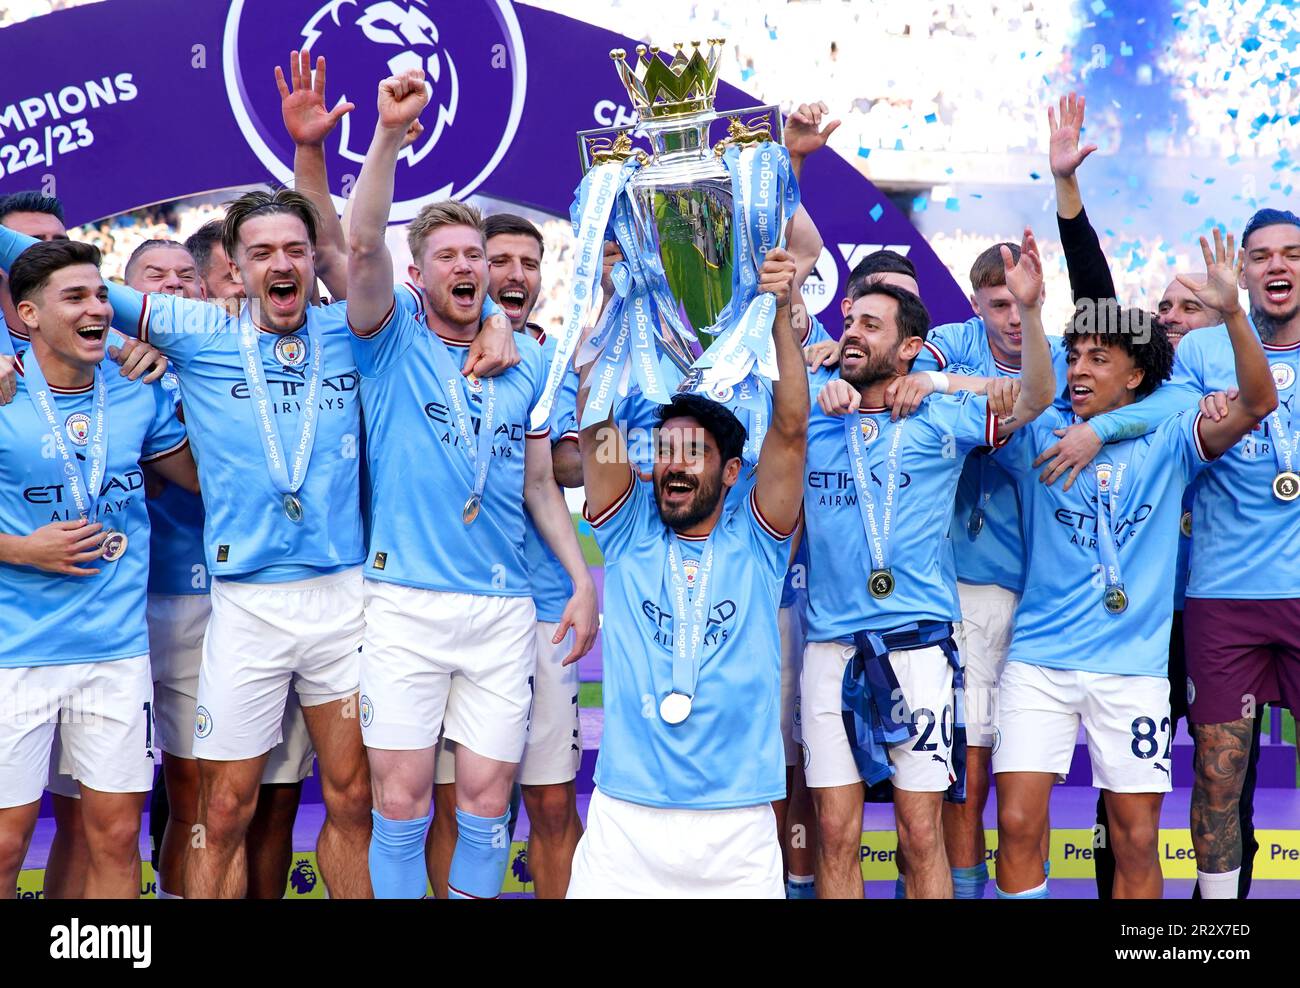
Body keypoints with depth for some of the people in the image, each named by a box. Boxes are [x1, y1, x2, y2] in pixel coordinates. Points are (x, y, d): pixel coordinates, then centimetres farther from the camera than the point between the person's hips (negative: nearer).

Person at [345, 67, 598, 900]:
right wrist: (390, 135, -28)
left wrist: (584, 579, 7)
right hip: (406, 601, -2)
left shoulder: (527, 362, 11)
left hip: (504, 606, 3)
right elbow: (363, 245, -16)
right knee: (401, 799, -1)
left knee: (487, 797, 5)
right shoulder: (392, 339, 3)